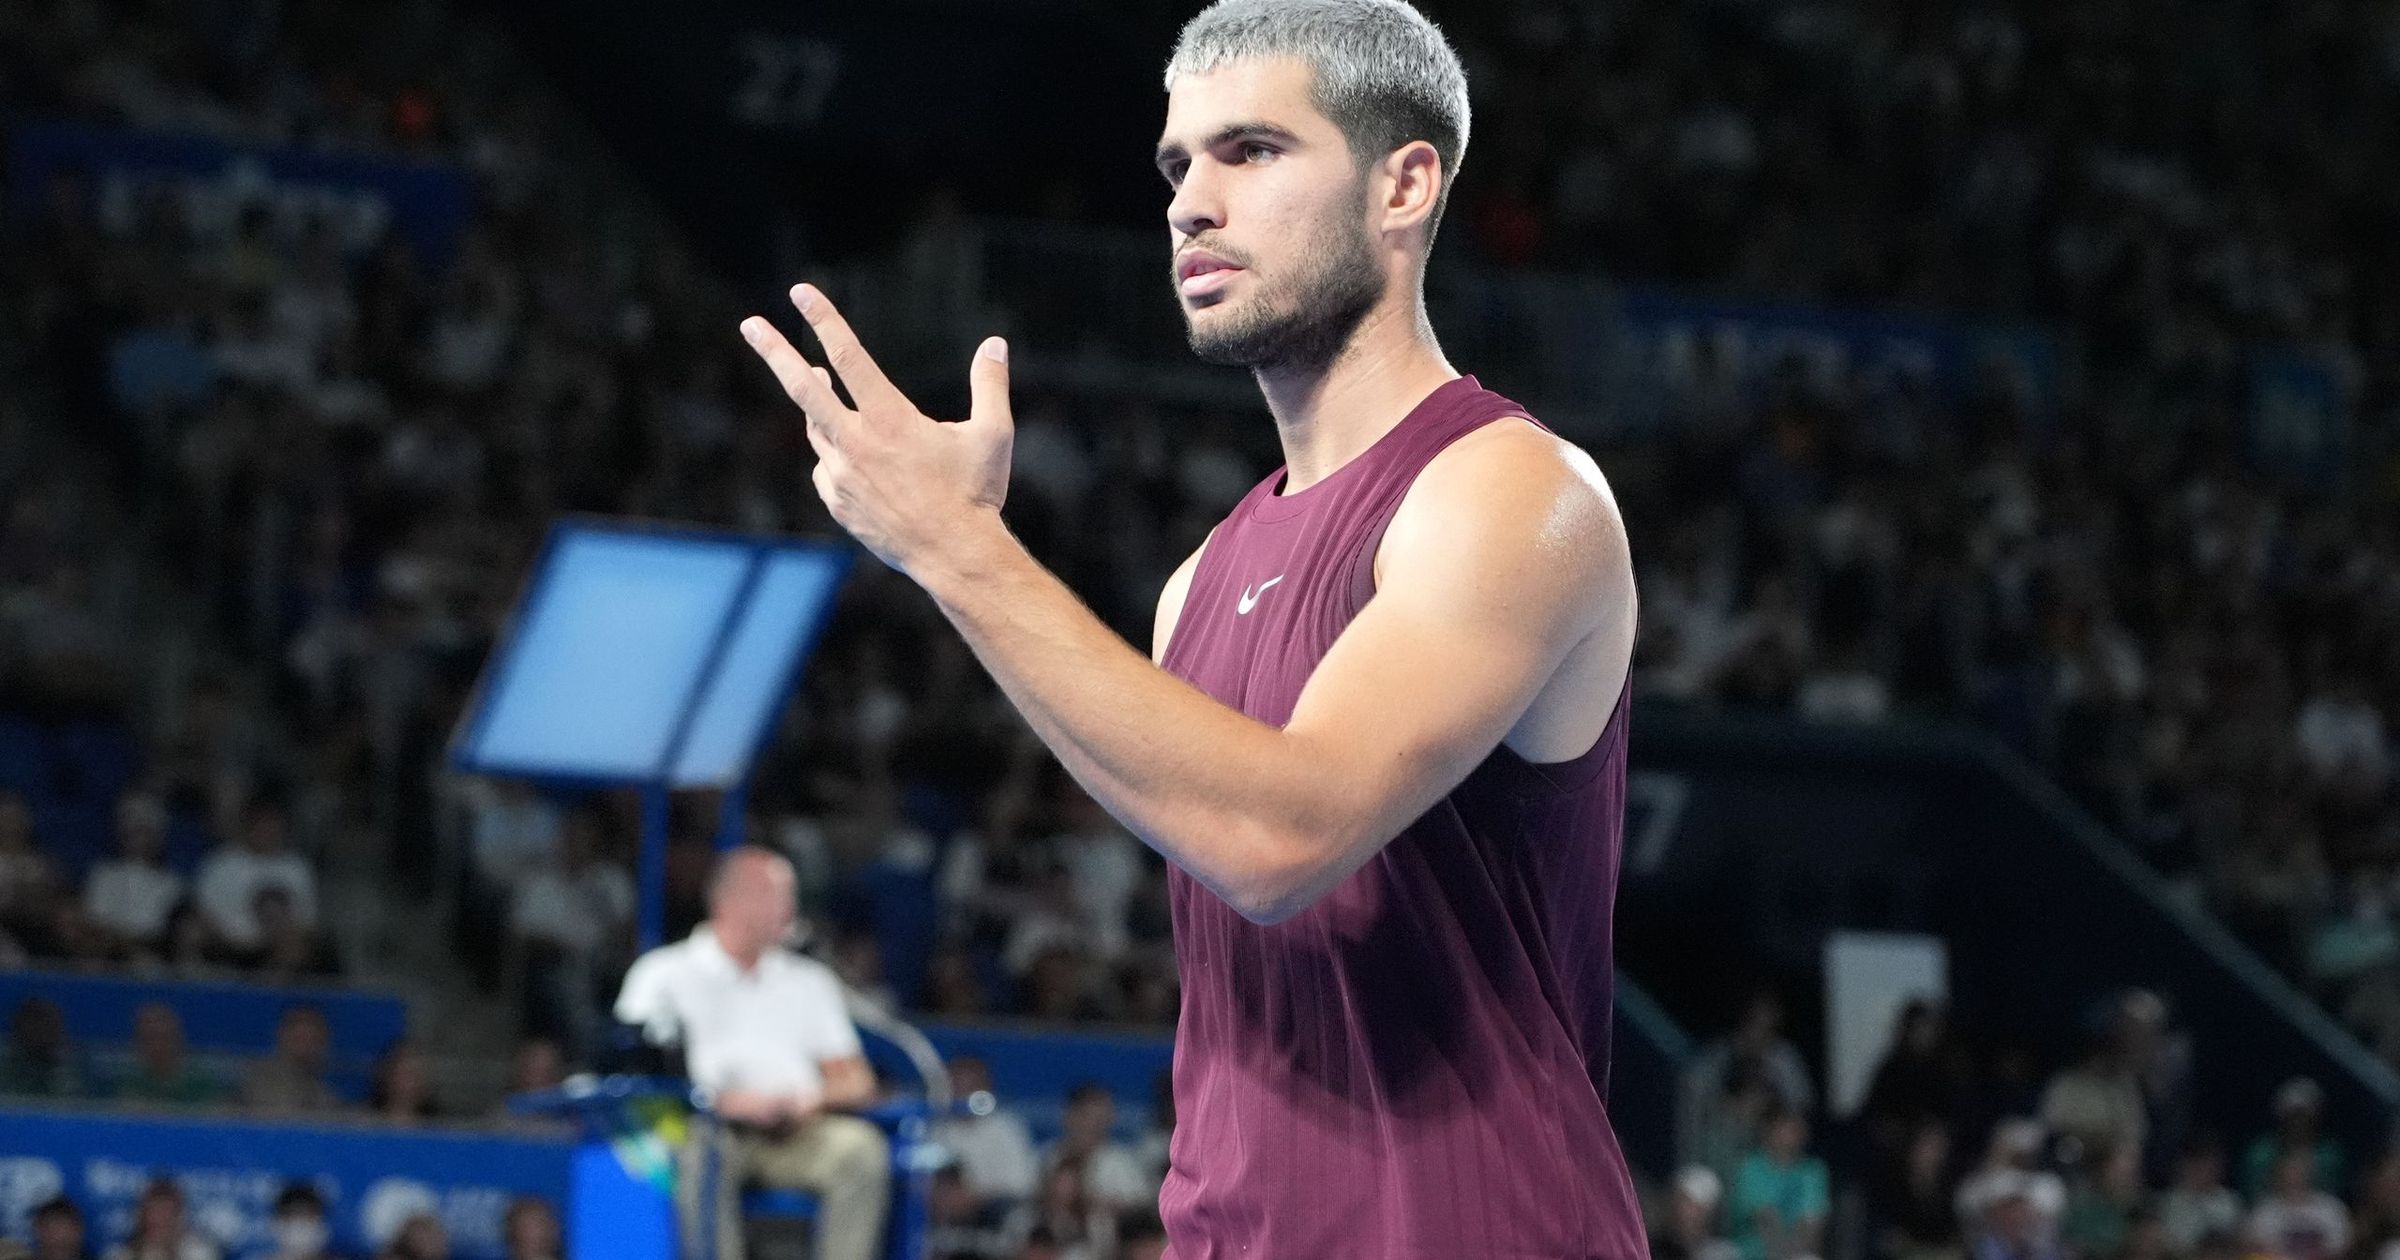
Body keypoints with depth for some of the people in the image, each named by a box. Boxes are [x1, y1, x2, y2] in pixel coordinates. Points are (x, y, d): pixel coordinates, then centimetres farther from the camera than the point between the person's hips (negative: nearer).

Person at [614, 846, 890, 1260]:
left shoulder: (808, 981, 23)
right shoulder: (665, 975, 10)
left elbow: (858, 1082, 18)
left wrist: (812, 1099, -6)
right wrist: (727, 1102, -16)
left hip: (793, 1132, 4)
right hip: (703, 1129, -3)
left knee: (861, 1146, -27)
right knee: (702, 1149, -38)